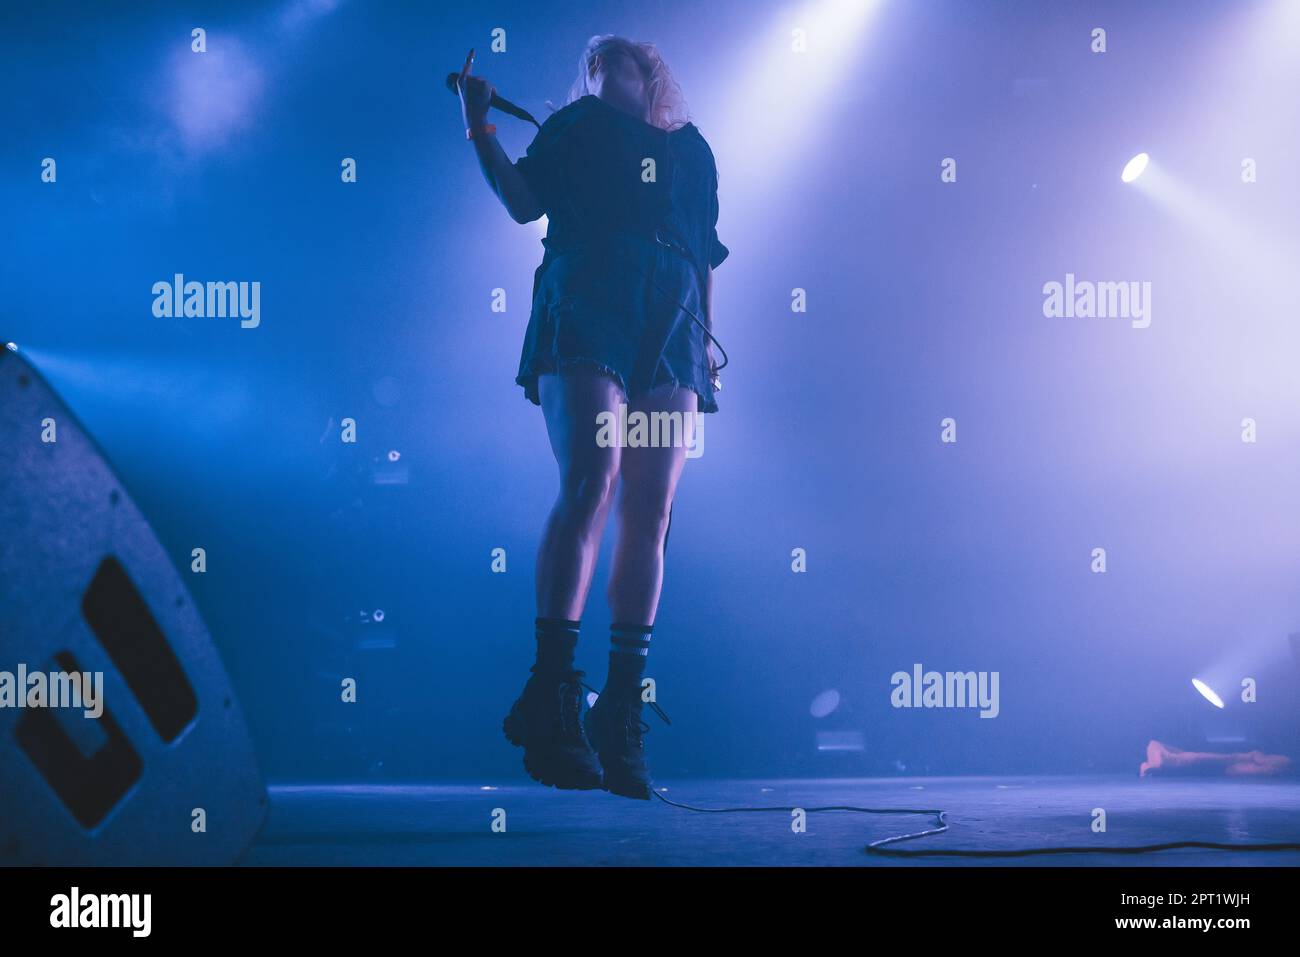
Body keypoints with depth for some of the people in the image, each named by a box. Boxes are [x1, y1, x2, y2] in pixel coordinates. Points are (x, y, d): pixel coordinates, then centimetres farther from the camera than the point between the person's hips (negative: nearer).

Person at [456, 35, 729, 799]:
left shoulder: (692, 149, 27)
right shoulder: (577, 125, 20)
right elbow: (524, 202, 9)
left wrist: (708, 338, 13)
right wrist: (480, 128, 0)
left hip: (672, 333, 3)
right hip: (585, 312, -3)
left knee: (650, 514, -7)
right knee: (590, 485, -22)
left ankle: (623, 714, -7)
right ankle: (551, 692, -24)